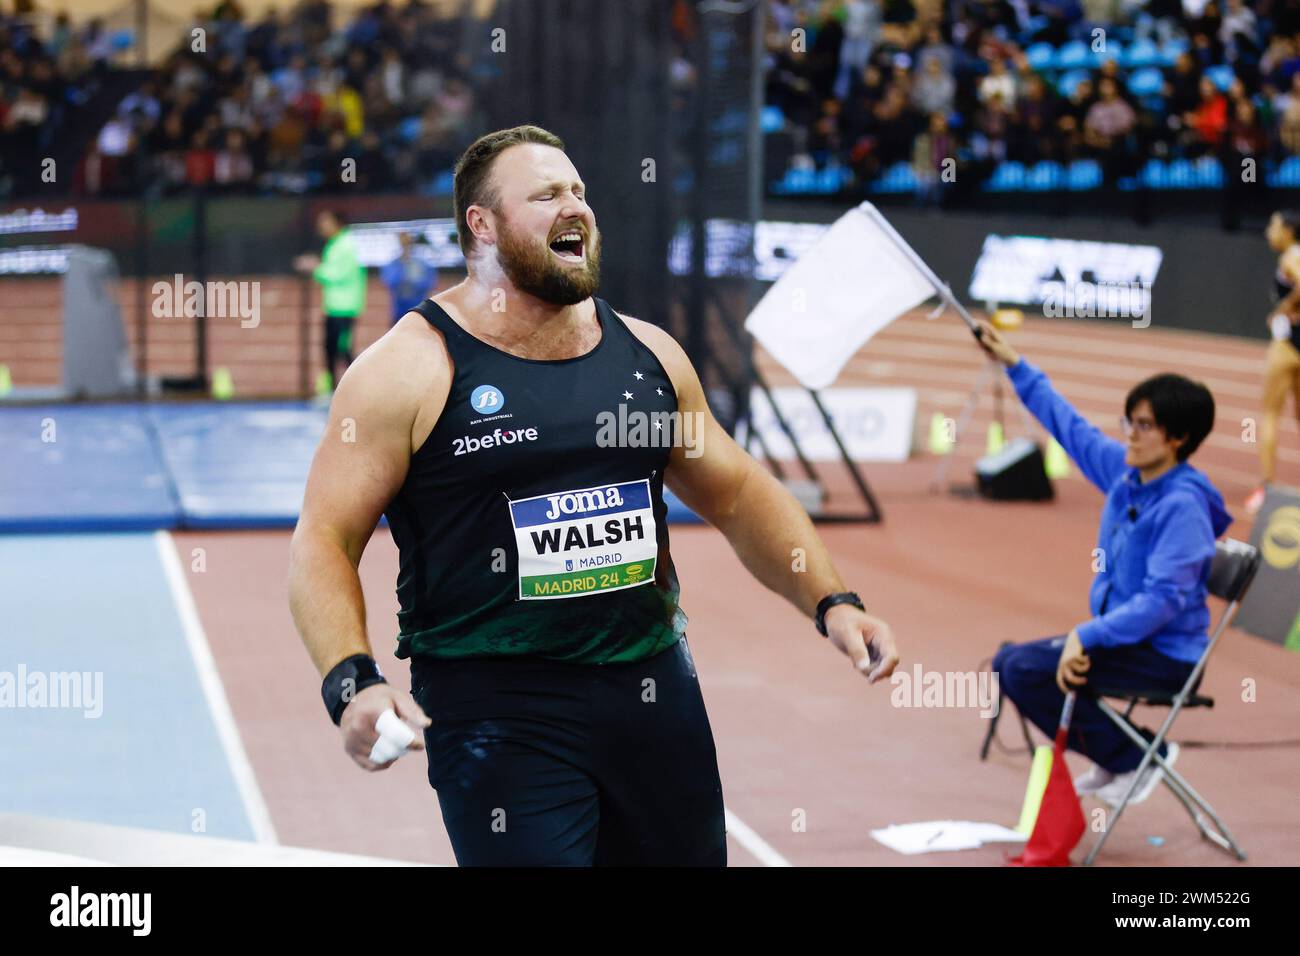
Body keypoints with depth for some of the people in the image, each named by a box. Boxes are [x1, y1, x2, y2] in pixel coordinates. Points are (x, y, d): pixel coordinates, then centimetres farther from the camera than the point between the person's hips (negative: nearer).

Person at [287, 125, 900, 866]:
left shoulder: (647, 353, 9)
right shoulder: (411, 368, -6)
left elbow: (738, 493, 19)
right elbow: (325, 541, -8)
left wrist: (831, 602, 5)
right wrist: (353, 684, -24)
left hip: (655, 693, 5)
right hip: (494, 710, -5)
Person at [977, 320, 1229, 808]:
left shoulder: (1183, 505, -22)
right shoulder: (1125, 473, 2)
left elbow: (1164, 599, -28)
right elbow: (1071, 427, 18)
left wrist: (1087, 636, -33)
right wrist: (1014, 366, 20)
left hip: (1165, 654, -9)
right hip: (1124, 634, 9)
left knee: (1027, 671, -20)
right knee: (1008, 663, 13)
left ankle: (1135, 757, -6)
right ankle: (1117, 758, 15)